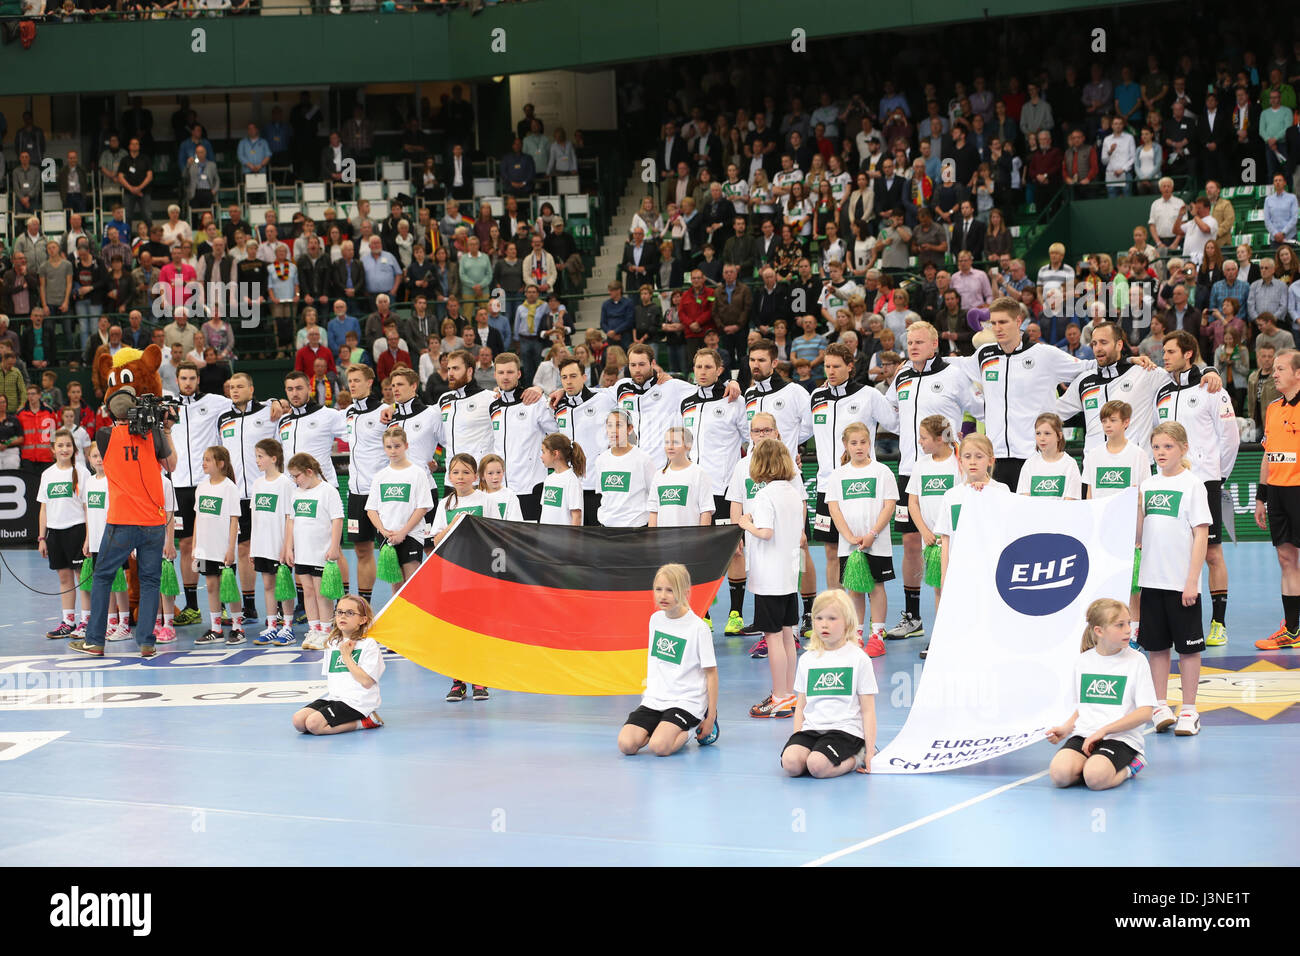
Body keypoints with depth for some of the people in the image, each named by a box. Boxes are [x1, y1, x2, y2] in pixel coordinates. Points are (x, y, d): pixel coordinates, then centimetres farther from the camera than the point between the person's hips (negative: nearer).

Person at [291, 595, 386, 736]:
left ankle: (365, 722, -10)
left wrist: (346, 656, -9)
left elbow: (367, 681, -14)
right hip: (334, 697, 7)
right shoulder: (332, 644, 18)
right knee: (298, 720, -16)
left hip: (358, 702, -7)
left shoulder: (369, 644, -5)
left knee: (313, 724, -26)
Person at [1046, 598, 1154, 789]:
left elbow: (1145, 712, -6)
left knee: (1095, 778, -33)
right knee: (1060, 774, -28)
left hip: (1120, 738, -3)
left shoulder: (1136, 661, 0)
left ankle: (1128, 767, -1)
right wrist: (1066, 728, 4)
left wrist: (1103, 731, -13)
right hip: (1084, 736, 3)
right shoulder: (1084, 661, 12)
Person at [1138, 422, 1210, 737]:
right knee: (1156, 645, 9)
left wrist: (1192, 581, -13)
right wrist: (1136, 509, -8)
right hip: (1152, 579, 5)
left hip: (1182, 581, -5)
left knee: (1188, 646, 2)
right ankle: (1160, 707, 18)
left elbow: (1201, 534, -8)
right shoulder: (1147, 485, 8)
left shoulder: (1192, 485, -6)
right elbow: (1139, 537, 11)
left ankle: (1189, 711, 9)